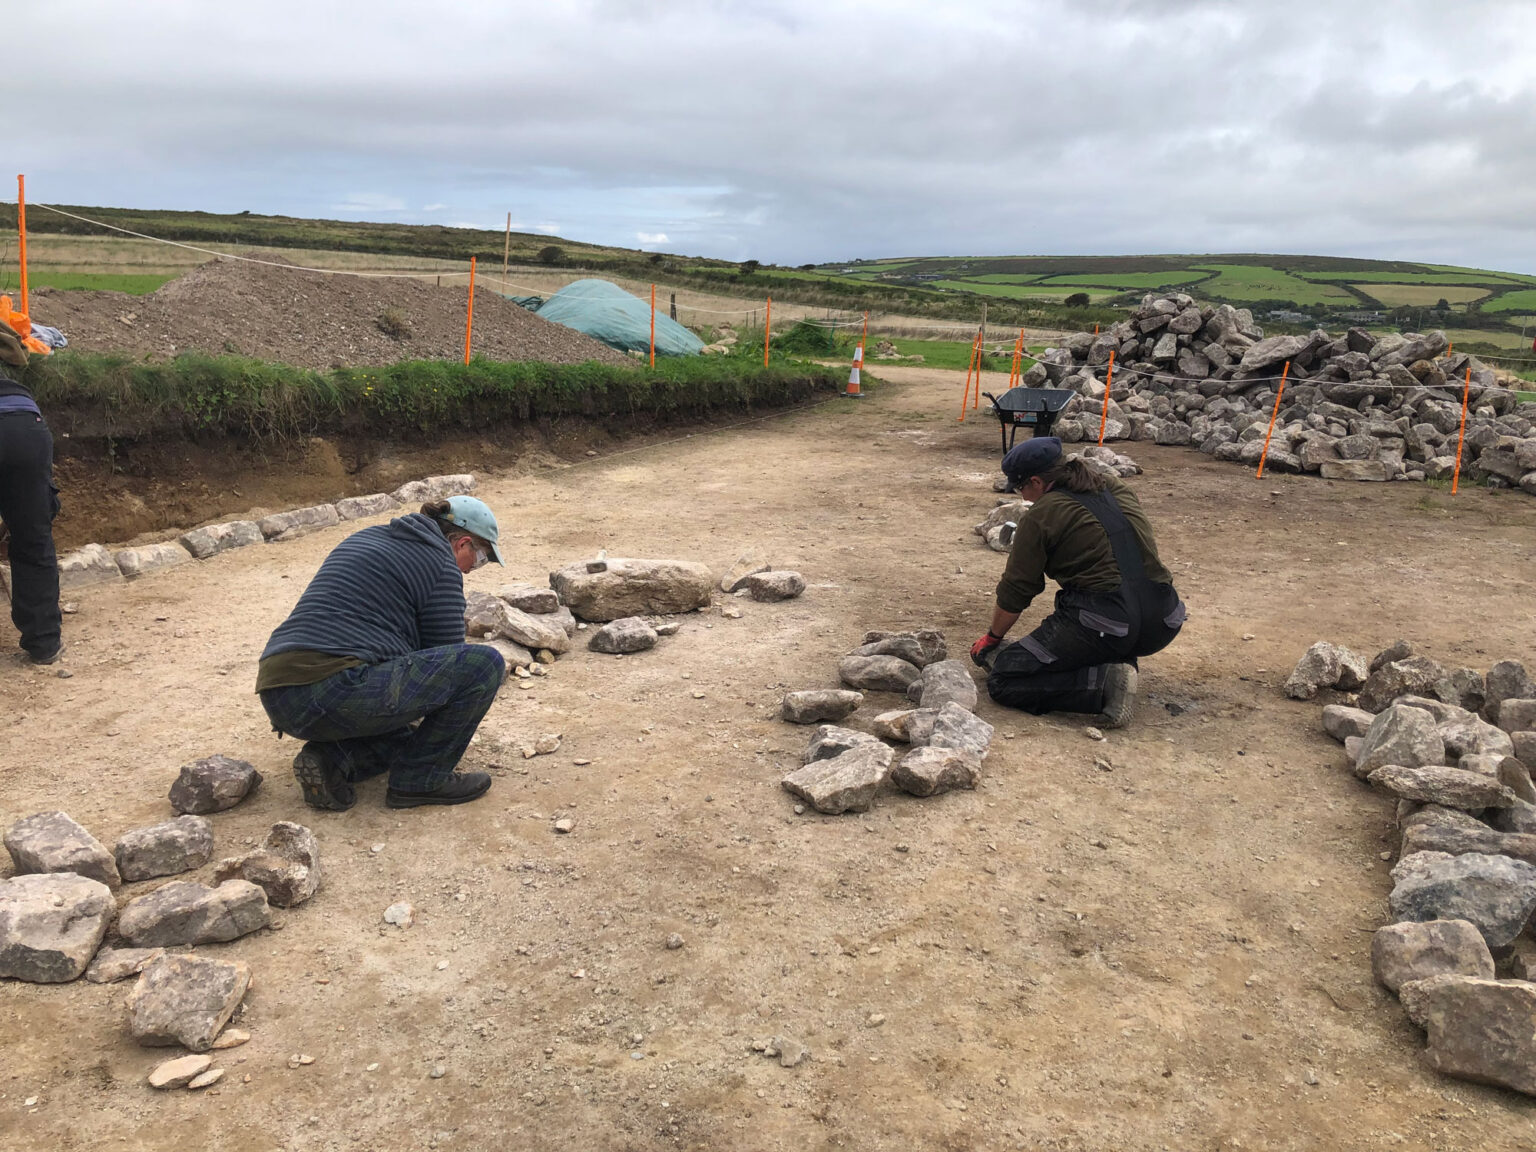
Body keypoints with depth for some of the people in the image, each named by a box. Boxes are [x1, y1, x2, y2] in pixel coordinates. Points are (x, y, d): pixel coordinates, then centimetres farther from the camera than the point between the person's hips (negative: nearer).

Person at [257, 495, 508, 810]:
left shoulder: (366, 538, 26)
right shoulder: (442, 565, 0)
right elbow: (446, 651, 4)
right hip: (339, 694, -10)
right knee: (484, 663, -7)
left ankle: (333, 758, 6)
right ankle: (421, 779, 0)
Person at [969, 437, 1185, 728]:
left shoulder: (1041, 516, -3)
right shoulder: (1117, 490, 17)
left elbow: (1015, 592, 3)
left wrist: (992, 638, 22)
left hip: (1106, 629, -8)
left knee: (1002, 682, 2)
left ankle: (1106, 682, -13)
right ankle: (1121, 661, 16)